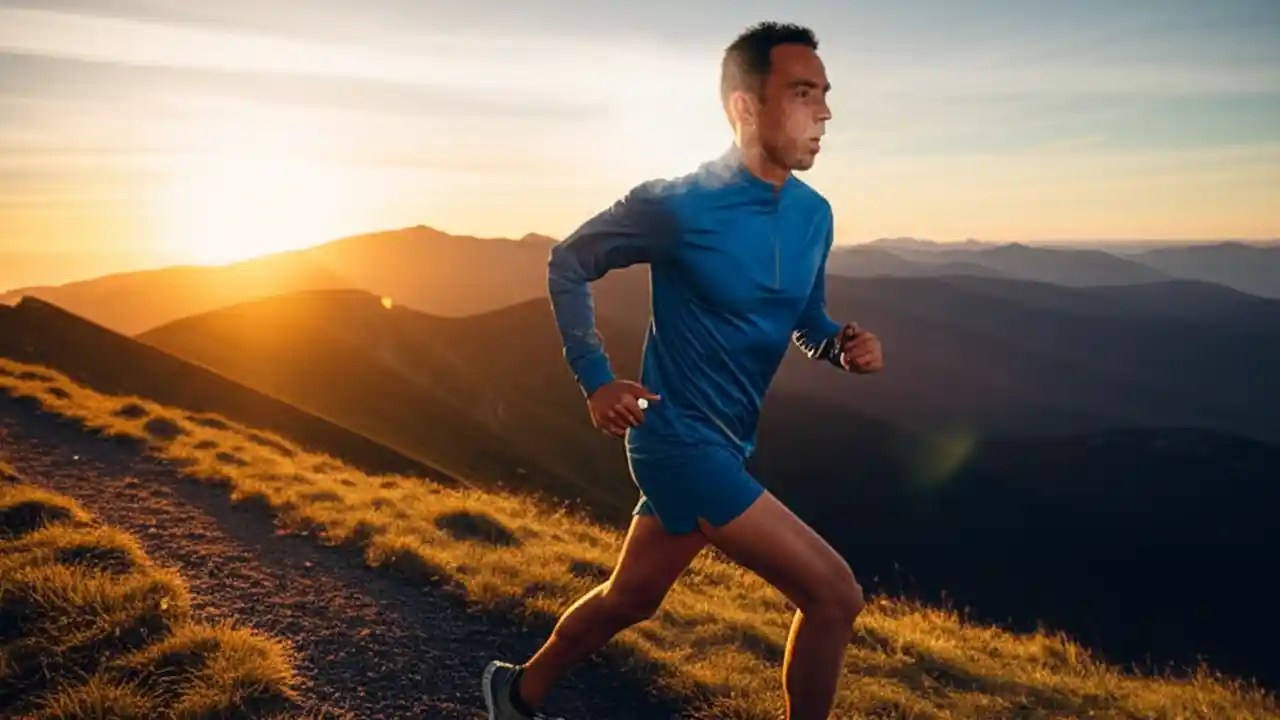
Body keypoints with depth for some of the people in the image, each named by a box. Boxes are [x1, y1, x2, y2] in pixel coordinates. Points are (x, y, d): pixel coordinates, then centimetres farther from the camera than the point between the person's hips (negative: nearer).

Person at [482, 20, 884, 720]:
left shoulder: (814, 215, 3)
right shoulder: (679, 203, -16)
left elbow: (807, 323, 15)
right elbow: (566, 263, -4)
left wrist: (843, 346, -8)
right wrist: (596, 382, -11)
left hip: (725, 445, 8)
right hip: (681, 438, -8)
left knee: (630, 597, 23)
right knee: (834, 594, -9)